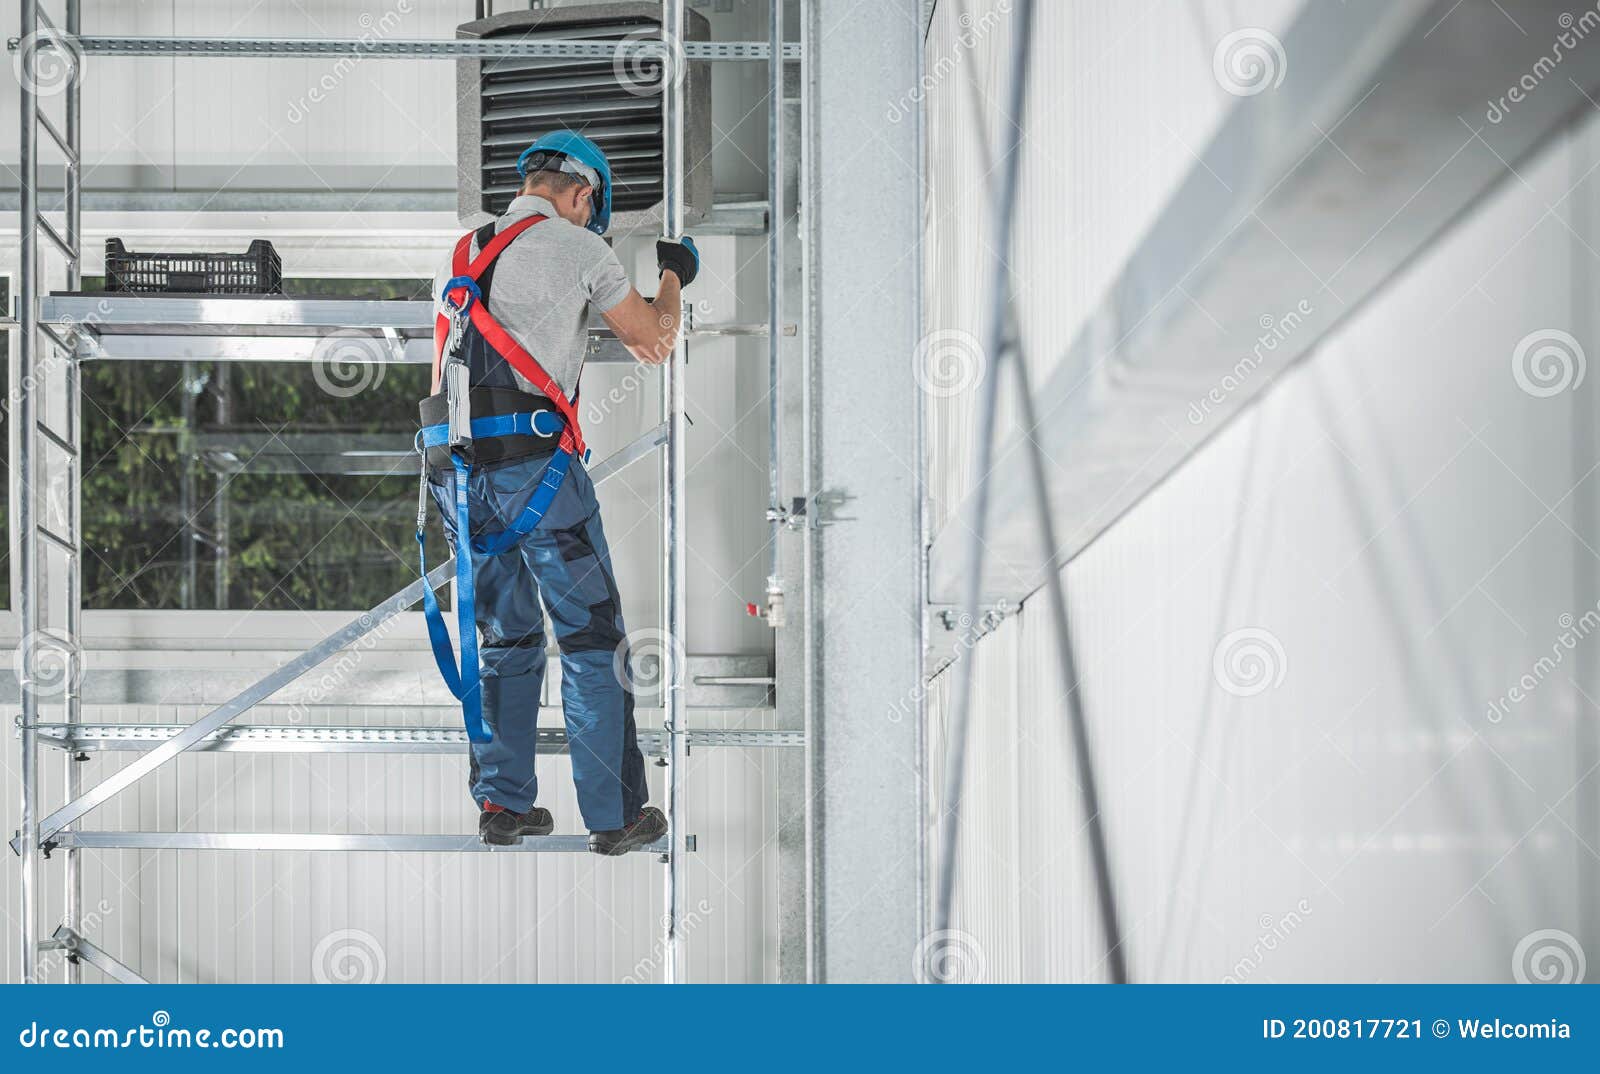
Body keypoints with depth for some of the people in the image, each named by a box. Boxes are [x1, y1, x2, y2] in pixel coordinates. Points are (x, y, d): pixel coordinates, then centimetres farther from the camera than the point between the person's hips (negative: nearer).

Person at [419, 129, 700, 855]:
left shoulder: (461, 256, 18)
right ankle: (614, 816, 5)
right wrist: (672, 278, 28)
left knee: (507, 636, 18)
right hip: (535, 467, -6)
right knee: (592, 638, 3)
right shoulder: (576, 248, 0)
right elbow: (655, 344, 8)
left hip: (455, 469, 6)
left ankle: (502, 802, 17)